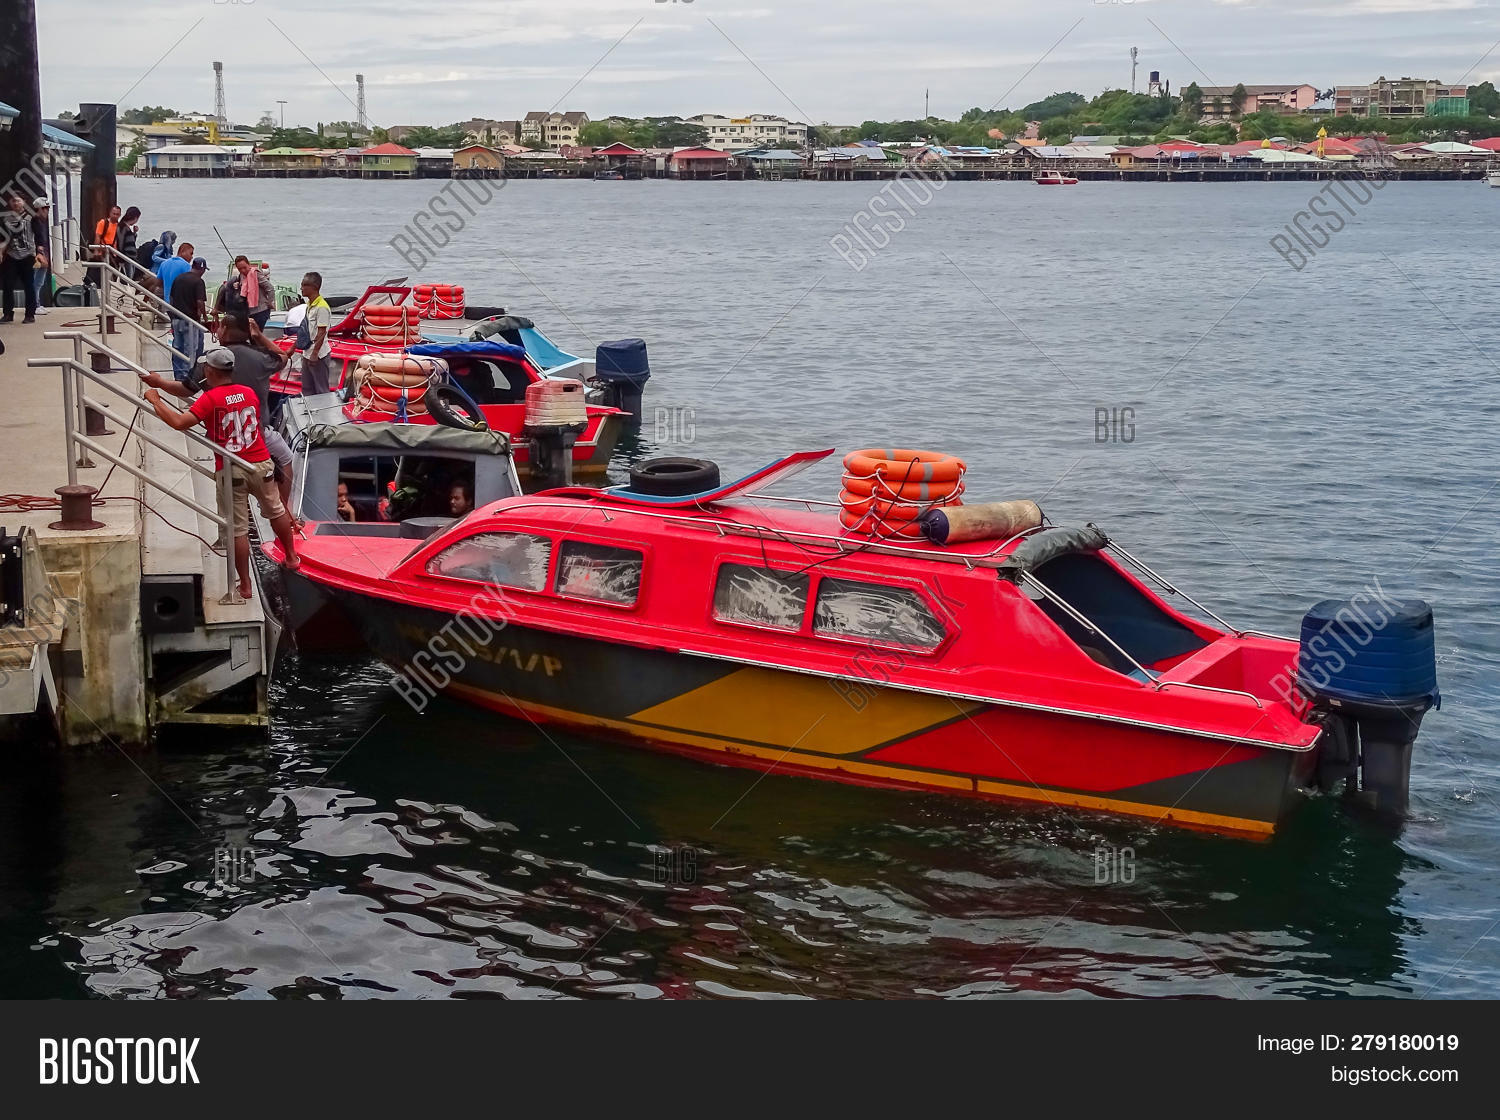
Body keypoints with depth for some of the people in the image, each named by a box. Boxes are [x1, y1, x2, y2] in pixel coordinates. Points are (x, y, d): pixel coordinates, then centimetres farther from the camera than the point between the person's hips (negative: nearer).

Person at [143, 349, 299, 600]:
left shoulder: (210, 399, -13)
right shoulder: (249, 393, 4)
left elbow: (179, 422, -23)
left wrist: (155, 400, -10)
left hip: (231, 471, -4)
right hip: (260, 463, 4)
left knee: (238, 529, 3)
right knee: (276, 511, 25)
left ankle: (245, 586, 7)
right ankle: (291, 558, 42)